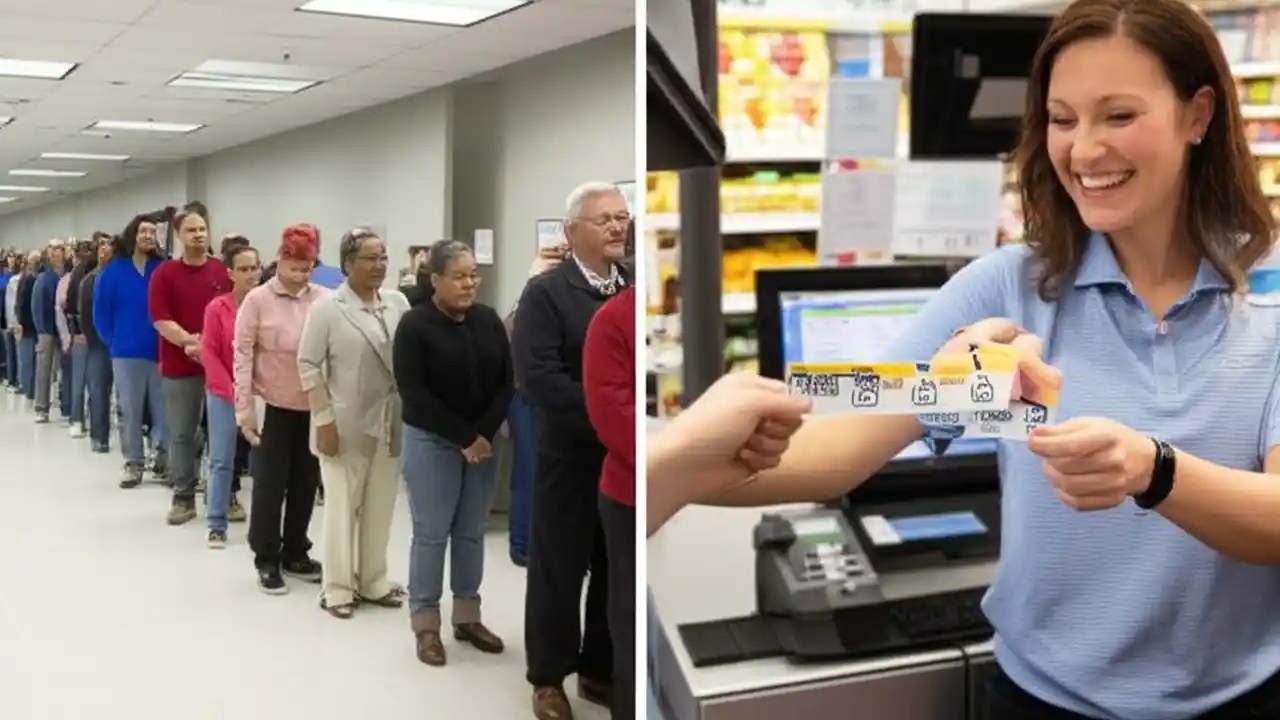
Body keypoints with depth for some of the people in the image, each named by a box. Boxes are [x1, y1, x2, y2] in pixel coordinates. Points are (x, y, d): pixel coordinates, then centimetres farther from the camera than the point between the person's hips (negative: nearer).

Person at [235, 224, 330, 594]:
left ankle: (295, 554, 27)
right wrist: (245, 408, -9)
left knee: (305, 482, 12)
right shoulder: (258, 300, -6)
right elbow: (243, 354, -5)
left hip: (314, 406, 3)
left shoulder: (324, 299, -1)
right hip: (274, 406, -2)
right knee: (270, 483, 5)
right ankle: (267, 560, 17)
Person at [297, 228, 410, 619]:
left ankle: (372, 581, 27)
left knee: (380, 507, 13)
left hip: (390, 423, 4)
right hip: (347, 424, -4)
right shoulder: (327, 308, -7)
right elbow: (308, 365, -8)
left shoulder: (399, 303, 5)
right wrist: (324, 419, -12)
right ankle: (337, 587, 18)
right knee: (343, 506, 5)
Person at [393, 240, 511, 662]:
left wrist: (484, 433, -11)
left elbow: (507, 381, 2)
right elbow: (413, 392, -14)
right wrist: (462, 437, -16)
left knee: (472, 533, 11)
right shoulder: (415, 325, -10)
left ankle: (467, 617, 22)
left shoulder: (489, 320, 3)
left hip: (484, 441, 4)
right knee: (431, 534, 1)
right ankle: (426, 625, 11)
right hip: (431, 442, -4)